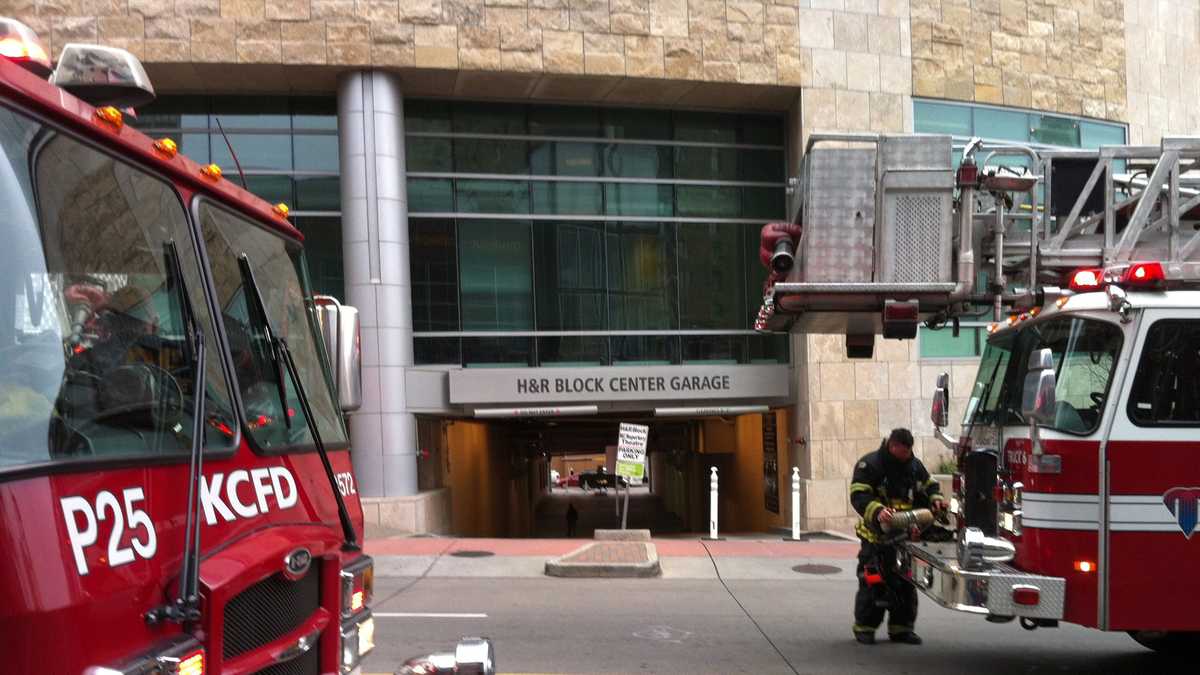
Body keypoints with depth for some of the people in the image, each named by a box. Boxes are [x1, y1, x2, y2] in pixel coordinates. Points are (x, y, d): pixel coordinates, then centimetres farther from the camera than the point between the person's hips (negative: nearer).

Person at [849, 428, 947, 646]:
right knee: (873, 582, -4)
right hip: (877, 536, -5)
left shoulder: (914, 465, 8)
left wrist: (935, 498, -2)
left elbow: (929, 485, 21)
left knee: (905, 583, 8)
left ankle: (901, 627, 19)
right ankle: (864, 627, 9)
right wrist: (877, 511, -37)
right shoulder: (869, 464, -11)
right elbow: (858, 496, -19)